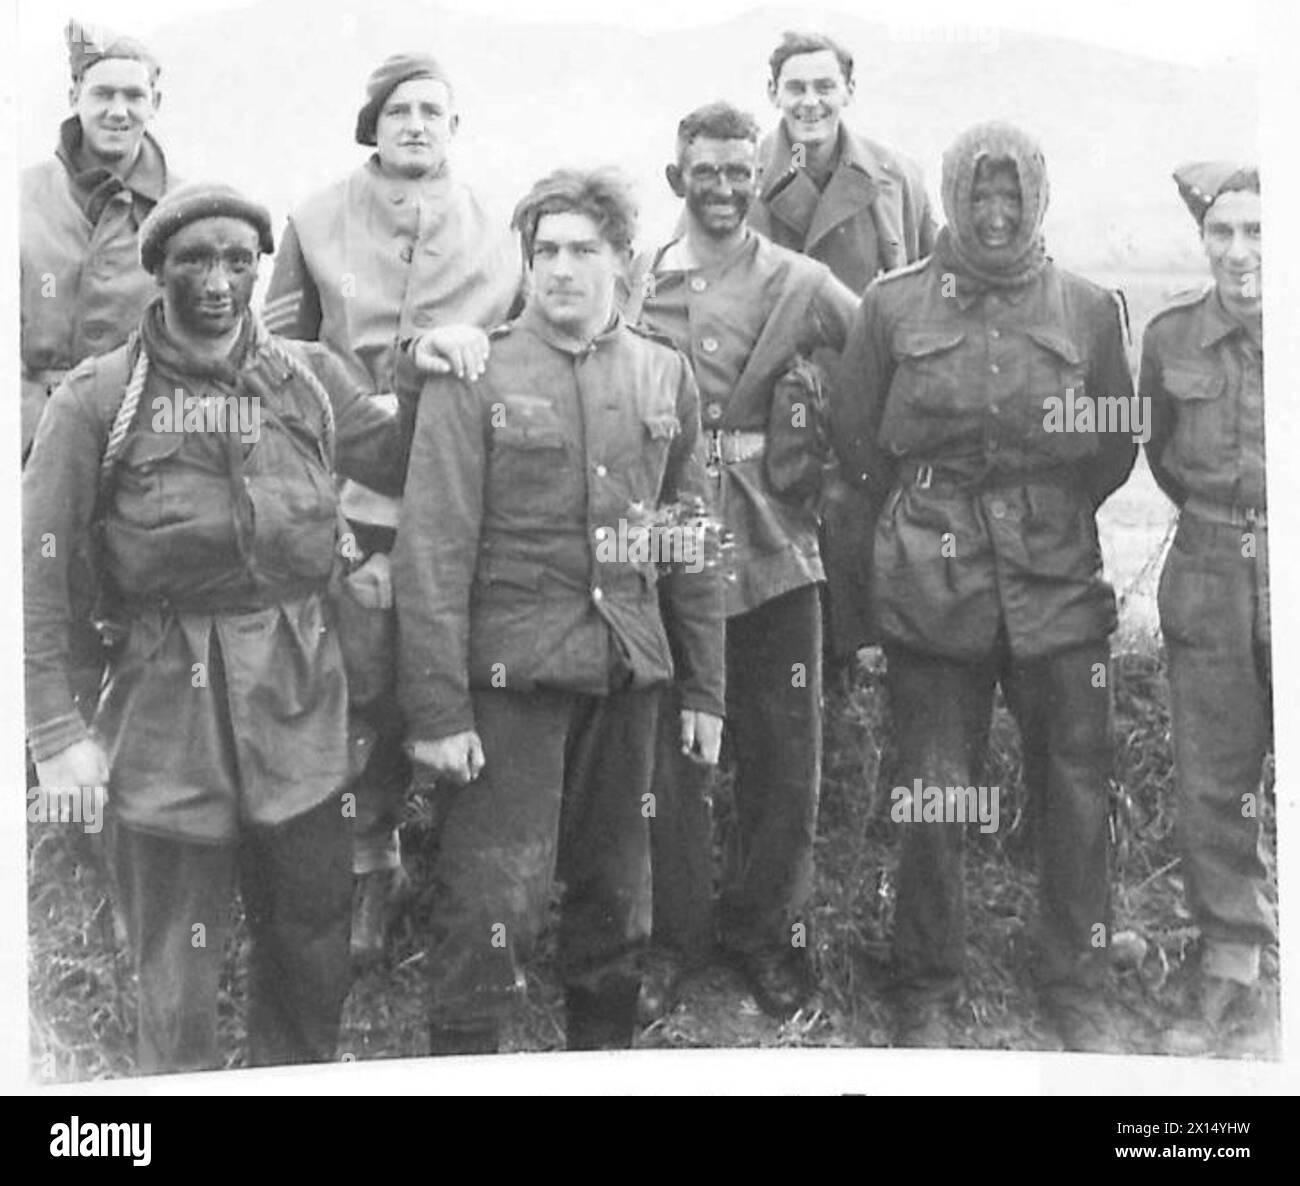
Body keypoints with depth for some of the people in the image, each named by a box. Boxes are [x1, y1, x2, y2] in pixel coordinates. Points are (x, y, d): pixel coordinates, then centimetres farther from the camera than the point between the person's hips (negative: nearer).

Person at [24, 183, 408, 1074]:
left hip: (300, 705, 3)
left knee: (315, 947, 13)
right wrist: (55, 728, -10)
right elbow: (39, 569, -6)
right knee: (178, 975, 6)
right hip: (165, 708, -3)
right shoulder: (98, 397, -4)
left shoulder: (311, 379, 7)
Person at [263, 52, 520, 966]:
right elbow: (278, 355, 6)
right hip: (352, 502, -1)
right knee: (363, 694, 2)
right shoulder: (318, 224, 5)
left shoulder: (497, 234, 8)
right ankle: (369, 871, 19)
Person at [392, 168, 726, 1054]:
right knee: (492, 908, -5)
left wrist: (704, 688, 9)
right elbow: (433, 548, -8)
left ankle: (604, 1057, 33)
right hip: (511, 672, -4)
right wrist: (437, 706, -13)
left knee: (617, 893, 15)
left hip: (630, 674, 4)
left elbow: (693, 542, 11)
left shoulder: (665, 375, 8)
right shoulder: (476, 376, -5)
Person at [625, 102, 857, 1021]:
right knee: (671, 757, 6)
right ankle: (677, 936, 22)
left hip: (776, 553, 0)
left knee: (786, 761, 7)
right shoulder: (636, 287, 4)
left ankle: (767, 932, 25)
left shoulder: (803, 285, 3)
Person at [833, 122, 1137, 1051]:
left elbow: (1116, 446, 12)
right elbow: (858, 437, 9)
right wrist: (929, 515, 9)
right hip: (932, 583, -1)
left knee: (1076, 794, 5)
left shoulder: (1089, 308, 5)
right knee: (934, 800, 4)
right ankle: (928, 995, 19)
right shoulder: (893, 305, 2)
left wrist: (1051, 515, 8)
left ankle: (1079, 992, 21)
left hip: (1059, 579, 1)